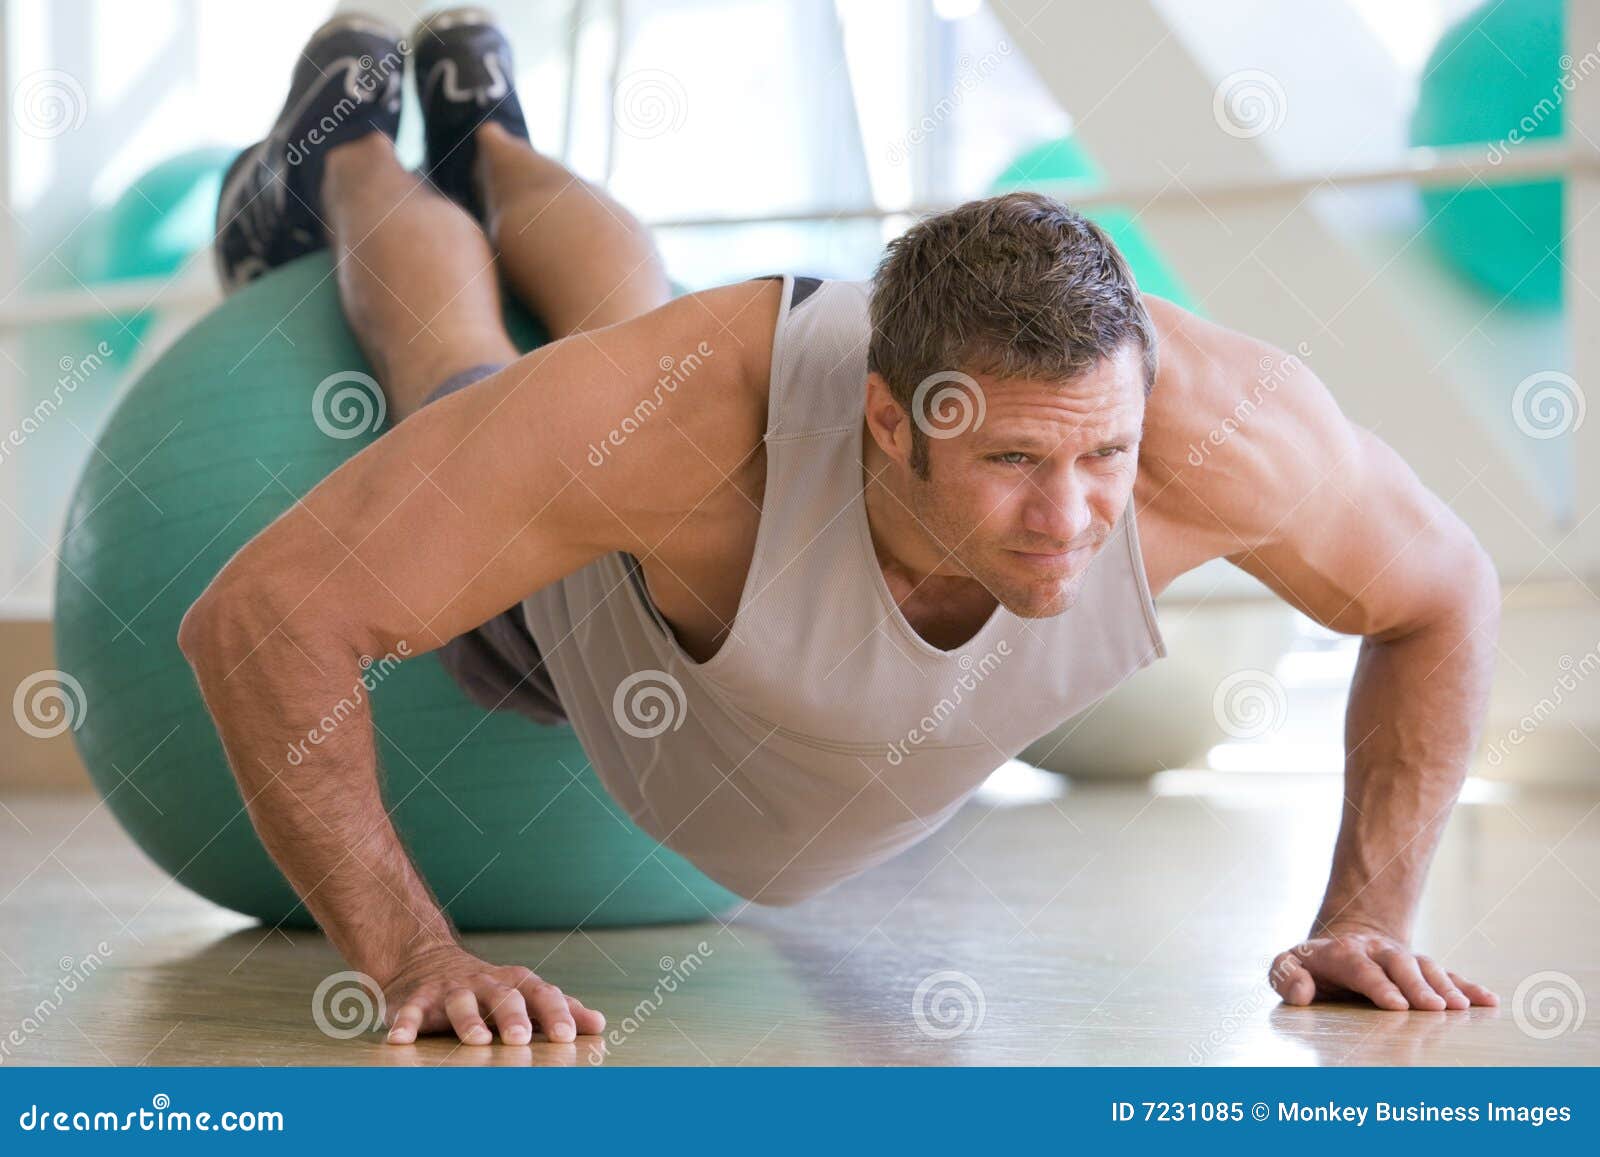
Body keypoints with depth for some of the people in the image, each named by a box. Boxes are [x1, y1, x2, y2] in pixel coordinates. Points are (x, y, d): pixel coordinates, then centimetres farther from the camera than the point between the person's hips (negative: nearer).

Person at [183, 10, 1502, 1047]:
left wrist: (1365, 919, -30)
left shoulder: (1215, 424, -46)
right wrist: (416, 958, -51)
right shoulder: (691, 415, -54)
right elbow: (261, 617, -48)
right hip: (594, 618, -4)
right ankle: (350, 164, 62)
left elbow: (1444, 594, -23)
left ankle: (488, 143, 68)